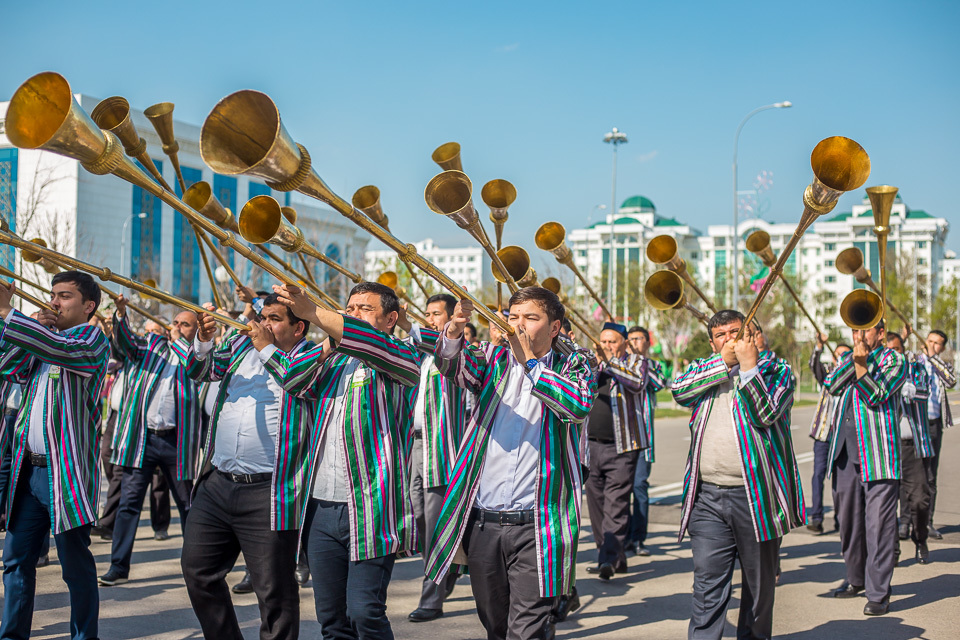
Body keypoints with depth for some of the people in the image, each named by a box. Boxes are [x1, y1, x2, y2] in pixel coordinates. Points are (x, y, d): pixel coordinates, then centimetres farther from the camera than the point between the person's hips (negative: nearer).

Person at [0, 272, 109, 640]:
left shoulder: (92, 339, -5)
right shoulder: (40, 338, 19)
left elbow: (58, 348, -25)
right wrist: (31, 326, -1)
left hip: (67, 471, -7)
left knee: (76, 565, 1)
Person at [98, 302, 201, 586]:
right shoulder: (151, 344, 11)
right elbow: (125, 341, -6)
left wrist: (176, 338, -14)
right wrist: (121, 314, -25)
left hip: (177, 440, -1)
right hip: (140, 436, 1)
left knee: (187, 504, 8)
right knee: (129, 501, -1)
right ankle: (119, 566, 5)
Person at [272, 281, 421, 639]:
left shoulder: (400, 358, 0)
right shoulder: (335, 362, 20)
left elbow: (373, 343, -22)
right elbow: (292, 382, 8)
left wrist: (312, 313, -31)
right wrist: (328, 345, -5)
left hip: (371, 509, -6)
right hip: (322, 506, 6)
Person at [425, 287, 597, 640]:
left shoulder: (572, 366, 5)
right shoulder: (493, 360, 12)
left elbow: (580, 404, -17)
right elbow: (452, 365, -10)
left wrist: (530, 361, -16)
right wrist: (455, 328, -31)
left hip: (536, 527, -3)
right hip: (482, 522, 4)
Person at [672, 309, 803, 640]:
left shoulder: (775, 369, 4)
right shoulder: (702, 369, 16)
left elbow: (765, 414, -12)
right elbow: (679, 390, -6)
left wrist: (748, 364, -14)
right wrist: (724, 362, -7)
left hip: (757, 497, -2)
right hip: (707, 498, 2)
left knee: (759, 585, 10)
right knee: (708, 586, -2)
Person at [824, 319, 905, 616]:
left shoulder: (893, 360, 0)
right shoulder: (847, 358, 16)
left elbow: (876, 395, -13)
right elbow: (831, 385, -2)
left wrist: (862, 364, -23)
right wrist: (853, 359, -10)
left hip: (878, 454, -6)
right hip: (846, 454, 6)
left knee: (878, 524, -7)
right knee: (849, 521, 14)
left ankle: (878, 593, -2)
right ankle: (856, 579, 30)